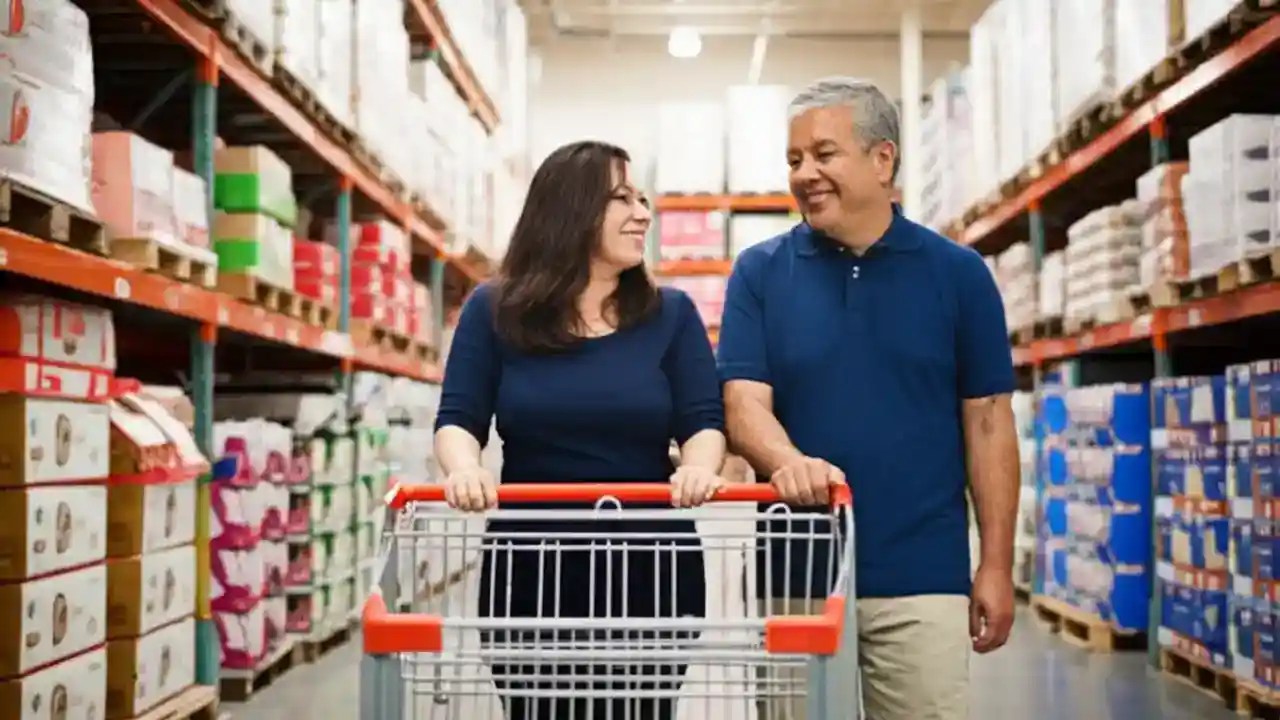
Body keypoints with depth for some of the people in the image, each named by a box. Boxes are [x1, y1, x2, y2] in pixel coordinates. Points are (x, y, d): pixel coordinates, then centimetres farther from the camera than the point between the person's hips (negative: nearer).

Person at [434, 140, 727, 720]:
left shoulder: (671, 313, 4)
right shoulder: (493, 310, 2)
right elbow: (458, 419, -2)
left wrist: (698, 468, -26)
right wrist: (465, 469, -25)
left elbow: (704, 422, -2)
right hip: (529, 574, 0)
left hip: (649, 575, 1)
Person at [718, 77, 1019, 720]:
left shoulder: (957, 273, 3)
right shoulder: (759, 272, 3)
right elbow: (743, 403, -5)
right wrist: (788, 462, -27)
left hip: (921, 578, 0)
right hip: (794, 574, 1)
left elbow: (987, 422, 3)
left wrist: (996, 565, 0)